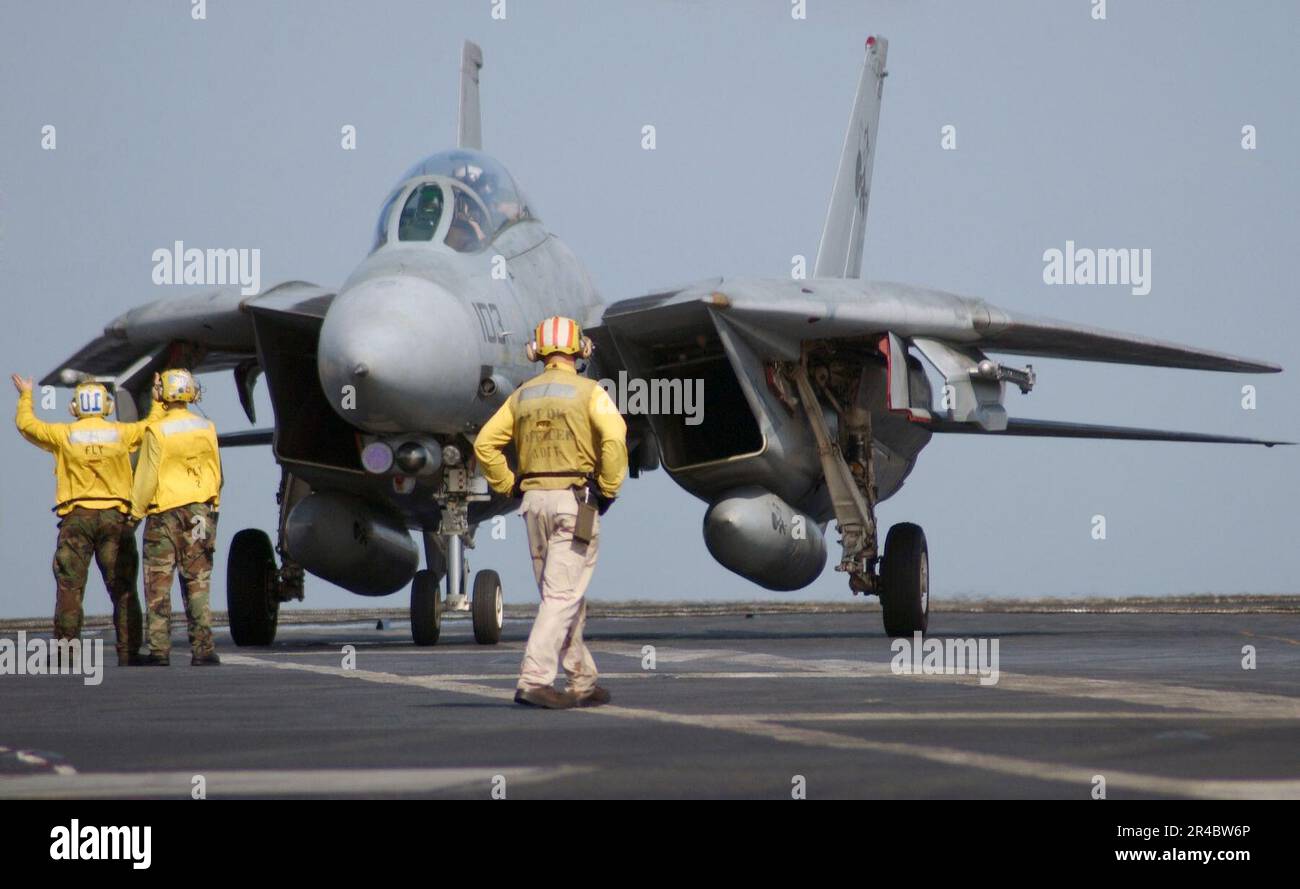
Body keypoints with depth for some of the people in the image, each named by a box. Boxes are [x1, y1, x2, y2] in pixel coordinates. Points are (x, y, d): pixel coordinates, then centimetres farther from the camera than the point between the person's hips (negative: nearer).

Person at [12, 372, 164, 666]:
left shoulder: (64, 435, 0)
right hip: (114, 516, 1)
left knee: (69, 589, 1)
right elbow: (153, 425, 20)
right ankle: (128, 652, -1)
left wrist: (25, 396, 32)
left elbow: (26, 424, 15)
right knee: (123, 589, 4)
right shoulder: (121, 433, 2)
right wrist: (159, 402, 38)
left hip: (76, 517, -1)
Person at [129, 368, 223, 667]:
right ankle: (203, 650, 2)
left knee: (158, 585, 2)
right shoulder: (207, 428, 3)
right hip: (200, 513, 4)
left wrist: (135, 512, 1)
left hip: (165, 514, -4)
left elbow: (147, 477, -10)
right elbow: (216, 474, 10)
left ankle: (159, 650, -1)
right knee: (197, 583, 6)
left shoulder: (157, 431, -12)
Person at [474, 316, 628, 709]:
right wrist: (608, 489, -10)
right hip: (575, 499, -6)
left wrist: (509, 487, 13)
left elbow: (485, 443, 8)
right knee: (563, 595, -7)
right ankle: (534, 680, -19)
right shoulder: (589, 392, -4)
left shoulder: (522, 395, 11)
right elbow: (614, 436, -19)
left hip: (534, 500, 6)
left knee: (561, 594, 15)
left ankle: (582, 682, 19)